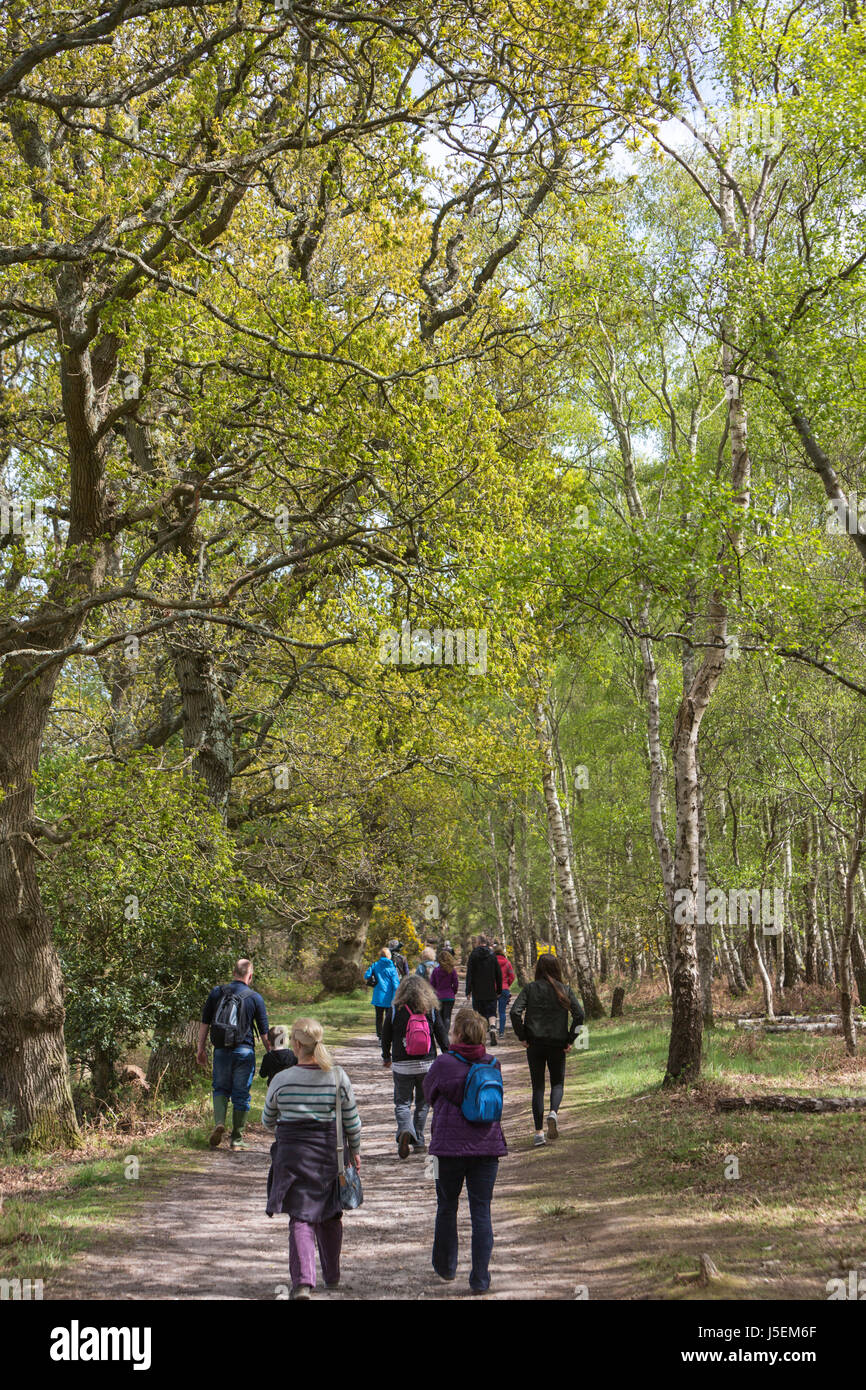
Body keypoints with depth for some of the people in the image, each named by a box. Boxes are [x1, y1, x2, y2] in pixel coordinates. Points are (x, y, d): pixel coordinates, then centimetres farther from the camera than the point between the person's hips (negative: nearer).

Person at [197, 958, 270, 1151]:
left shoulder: (217, 992, 3)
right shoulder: (255, 998, -1)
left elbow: (204, 1023, 5)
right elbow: (264, 1032, 0)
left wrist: (200, 1048, 13)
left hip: (221, 1050, 1)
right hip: (244, 1051, -1)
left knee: (220, 1089, 16)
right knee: (241, 1095, 7)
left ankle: (219, 1122, -10)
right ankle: (237, 1139, 10)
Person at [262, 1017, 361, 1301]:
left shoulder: (281, 1080, -9)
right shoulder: (338, 1077, -6)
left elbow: (267, 1120, 6)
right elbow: (352, 1121, 1)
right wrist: (355, 1150, 16)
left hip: (293, 1153, -2)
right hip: (330, 1154, 2)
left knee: (301, 1217, 2)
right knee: (329, 1215, 19)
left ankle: (303, 1281, -12)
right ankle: (331, 1275, 33)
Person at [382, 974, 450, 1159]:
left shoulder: (394, 1011, -6)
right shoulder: (431, 1010, -4)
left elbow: (386, 1037, 3)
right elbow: (442, 1036, 1)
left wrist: (386, 1057, 19)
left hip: (402, 1066, -1)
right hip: (427, 1065, 1)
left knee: (402, 1102, 6)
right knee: (423, 1102, 15)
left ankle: (405, 1130, -22)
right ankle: (418, 1142, 17)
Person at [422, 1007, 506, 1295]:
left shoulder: (444, 1064, -11)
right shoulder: (493, 1065, 0)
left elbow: (429, 1092, 6)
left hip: (450, 1146, -2)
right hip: (487, 1146, 2)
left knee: (447, 1207, 16)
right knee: (481, 1212, 5)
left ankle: (445, 1268, 31)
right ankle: (480, 1279, 2)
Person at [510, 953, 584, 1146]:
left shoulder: (530, 989, -2)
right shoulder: (564, 990, 0)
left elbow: (515, 1012, -13)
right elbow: (579, 1015, -8)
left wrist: (522, 1037, -4)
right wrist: (570, 1040, -1)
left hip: (535, 1043, 0)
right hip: (557, 1044, 0)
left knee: (537, 1086, 9)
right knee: (557, 1082, 17)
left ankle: (539, 1132, 4)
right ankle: (553, 1112, -13)